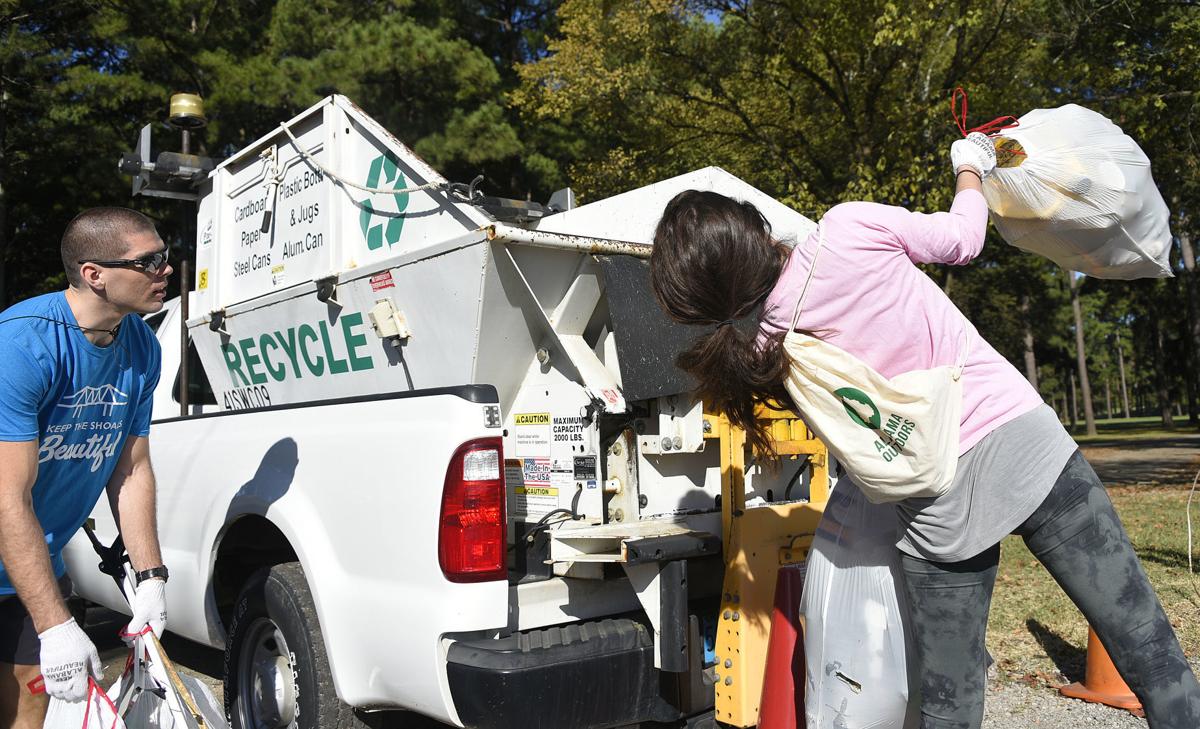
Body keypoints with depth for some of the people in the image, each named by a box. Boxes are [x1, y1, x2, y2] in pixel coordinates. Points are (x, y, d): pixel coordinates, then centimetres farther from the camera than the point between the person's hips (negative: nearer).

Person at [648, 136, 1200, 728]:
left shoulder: (761, 352, -3)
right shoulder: (848, 229, -12)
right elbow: (961, 238, 7)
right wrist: (970, 166, 27)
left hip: (938, 510, 2)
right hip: (1025, 441, -1)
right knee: (1150, 653, 11)